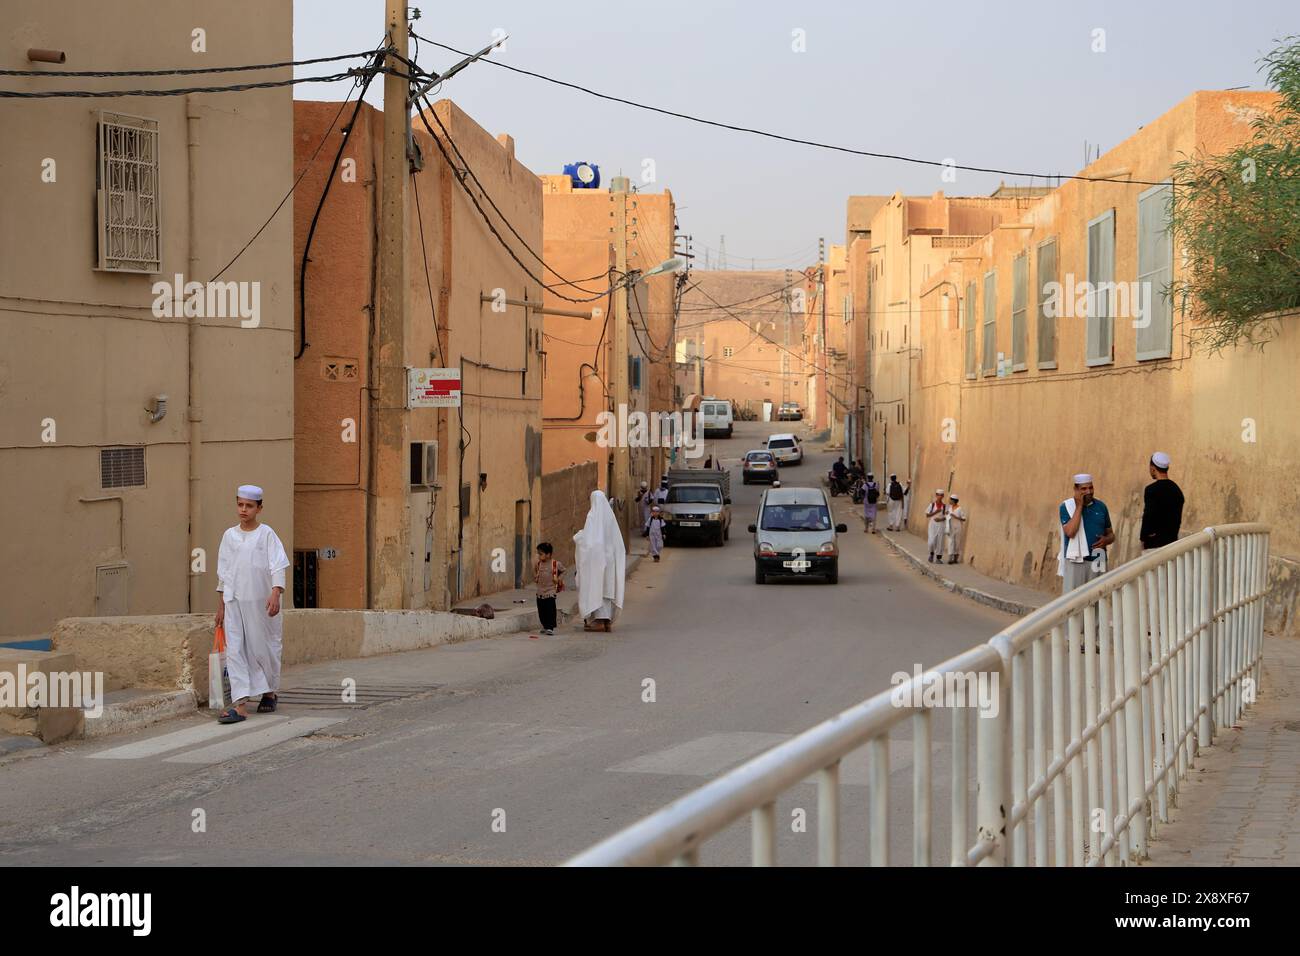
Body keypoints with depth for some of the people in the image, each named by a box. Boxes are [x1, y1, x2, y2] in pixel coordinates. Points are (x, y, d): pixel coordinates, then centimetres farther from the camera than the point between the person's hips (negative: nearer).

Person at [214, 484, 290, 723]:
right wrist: (221, 604, 14)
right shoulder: (229, 535, 9)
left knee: (263, 647, 7)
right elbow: (223, 571, 14)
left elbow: (278, 566, -8)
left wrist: (275, 594, -21)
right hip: (234, 600, 3)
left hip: (260, 601, -3)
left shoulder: (266, 534, -2)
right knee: (235, 650, -7)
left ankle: (270, 692, 30)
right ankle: (240, 705, -12)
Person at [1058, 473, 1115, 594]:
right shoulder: (1066, 507, -2)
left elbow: (1111, 534, 18)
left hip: (1096, 561, 3)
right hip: (1075, 561, -3)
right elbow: (1070, 532, -17)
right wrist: (1079, 506, -13)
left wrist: (1106, 540, -7)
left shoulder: (1100, 507, 9)